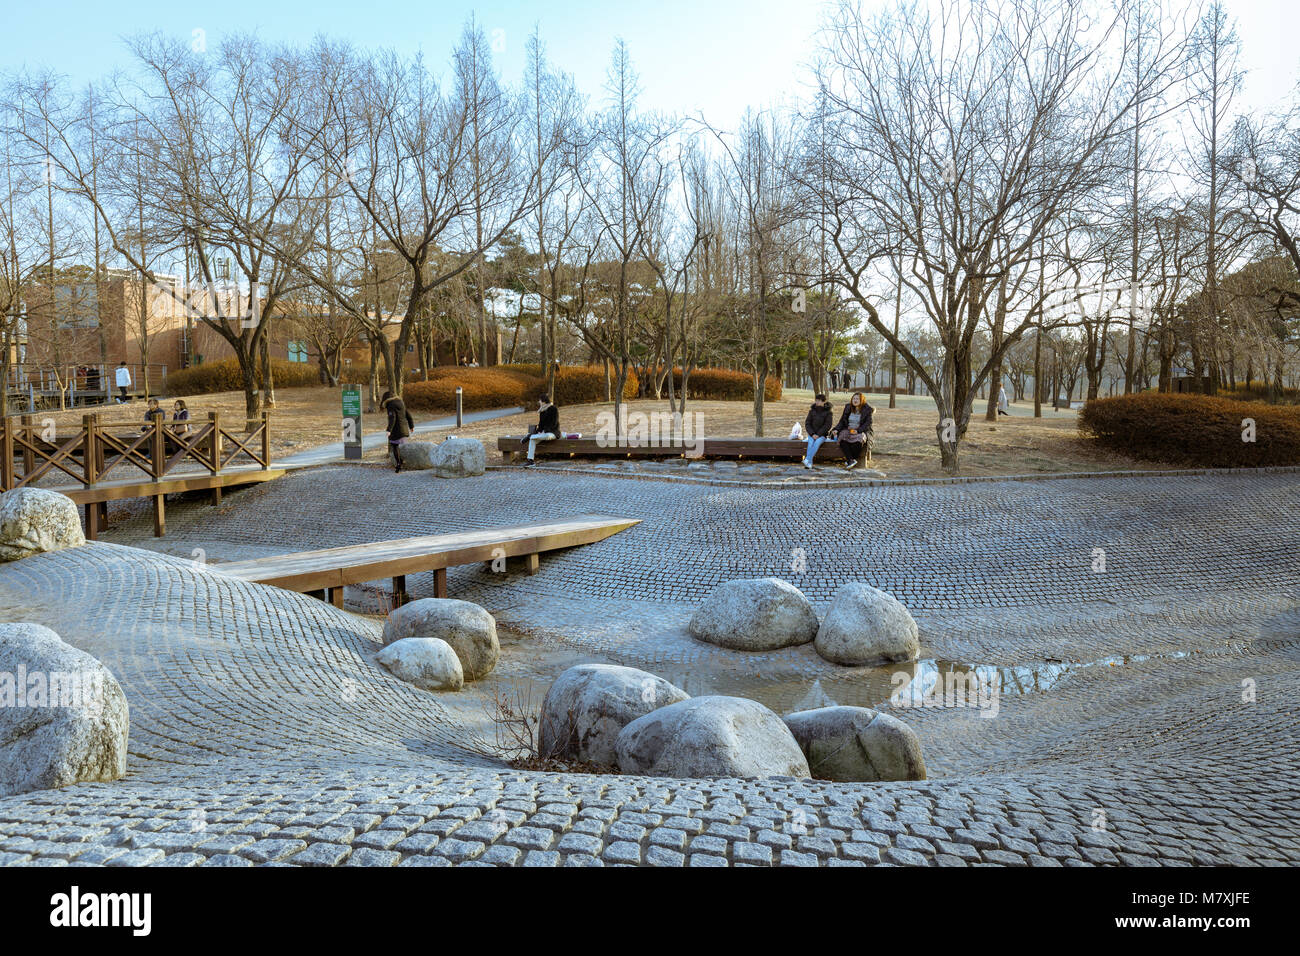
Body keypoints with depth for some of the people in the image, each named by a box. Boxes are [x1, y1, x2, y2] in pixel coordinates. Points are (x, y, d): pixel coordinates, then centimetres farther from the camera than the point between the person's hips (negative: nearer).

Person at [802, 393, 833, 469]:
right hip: (812, 434, 2)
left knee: (817, 442, -32)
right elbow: (807, 423, 4)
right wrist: (812, 434, -12)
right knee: (810, 443, -28)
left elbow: (827, 425, -7)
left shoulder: (828, 412, -1)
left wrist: (818, 434, -17)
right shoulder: (812, 411, 7)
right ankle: (809, 463, -39)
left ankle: (807, 459, -43)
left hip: (822, 434, -2)